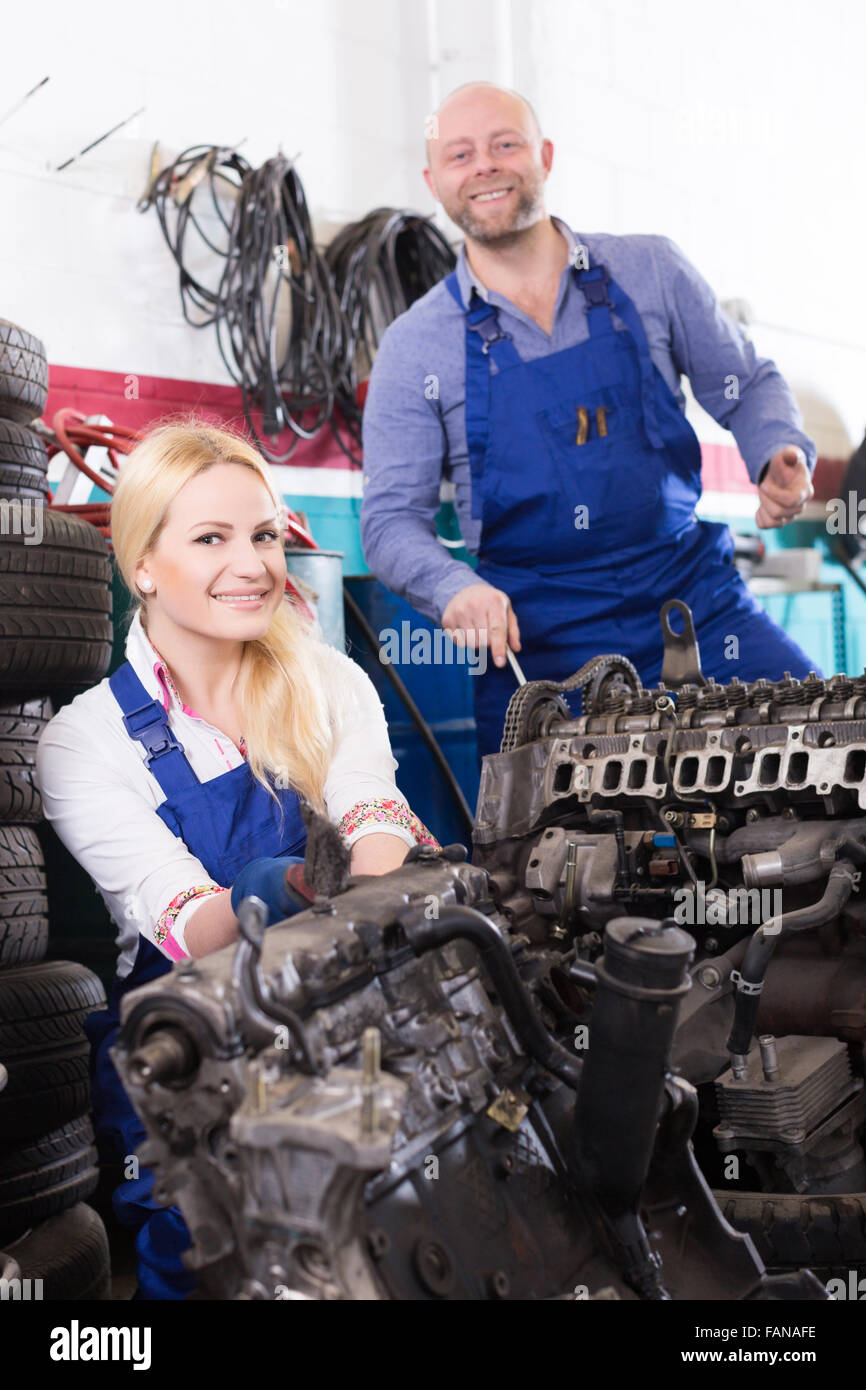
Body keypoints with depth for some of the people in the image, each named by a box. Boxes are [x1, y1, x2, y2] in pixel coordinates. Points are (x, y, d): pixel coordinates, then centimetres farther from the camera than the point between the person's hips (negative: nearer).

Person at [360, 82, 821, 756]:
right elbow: (392, 516, 1)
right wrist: (455, 588, -20)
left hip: (694, 595, 1)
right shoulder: (413, 346, 2)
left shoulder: (650, 270, 5)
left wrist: (781, 458, -8)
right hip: (533, 634, -1)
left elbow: (747, 385, 14)